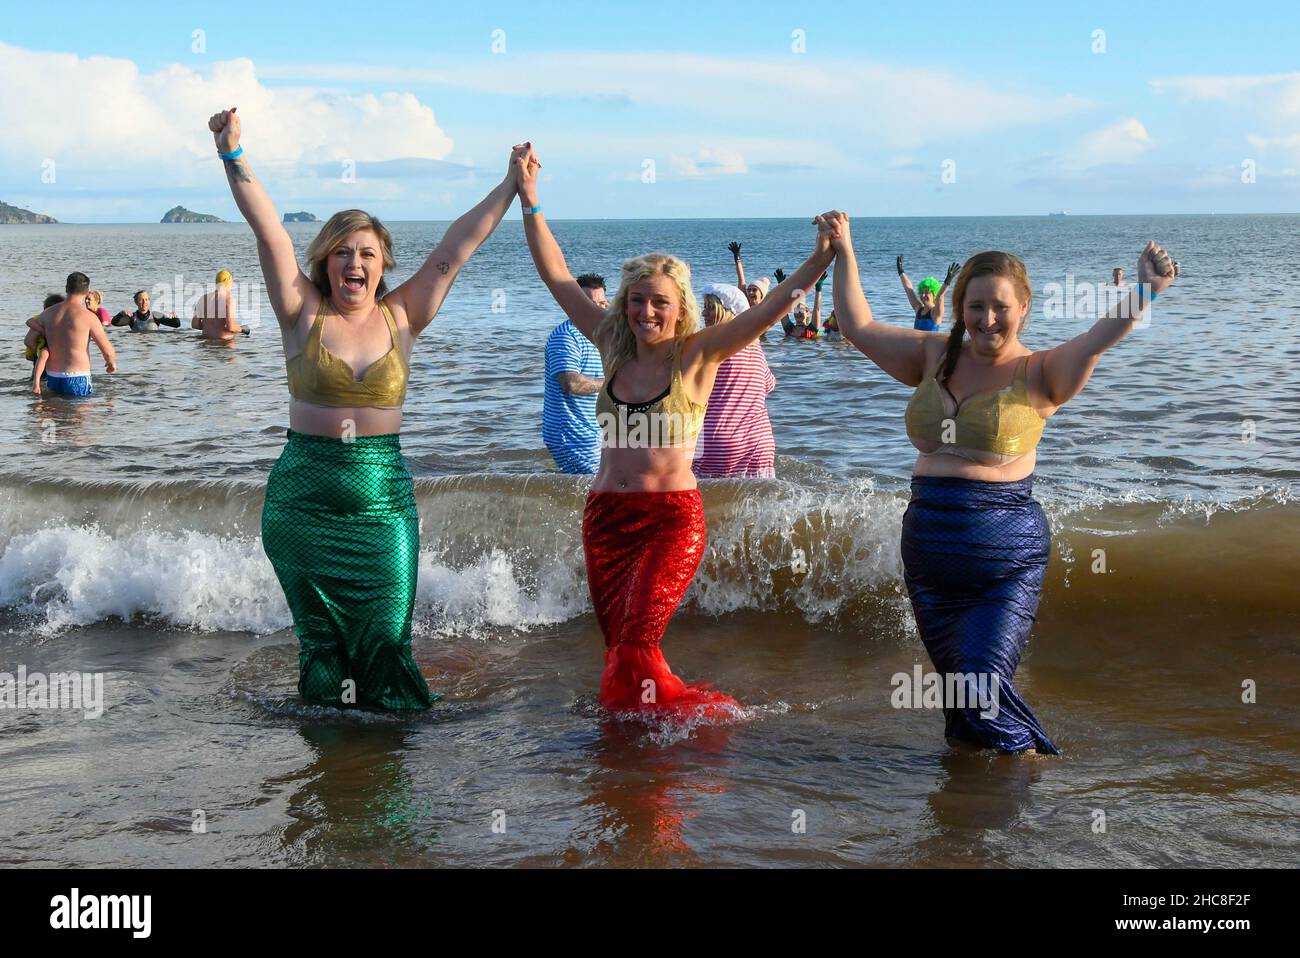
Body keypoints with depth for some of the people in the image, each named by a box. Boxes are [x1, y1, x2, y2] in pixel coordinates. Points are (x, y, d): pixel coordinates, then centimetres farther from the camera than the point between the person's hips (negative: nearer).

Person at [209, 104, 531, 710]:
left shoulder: (400, 318, 5)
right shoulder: (304, 315, 1)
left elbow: (457, 247, 4)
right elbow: (268, 231, -9)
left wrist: (512, 186, 5)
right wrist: (232, 155, -18)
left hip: (384, 499, 1)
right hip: (304, 498, -1)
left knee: (385, 635, 0)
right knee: (321, 635, 7)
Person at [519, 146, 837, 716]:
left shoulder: (697, 356, -5)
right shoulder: (613, 347, 6)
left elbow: (768, 309, -15)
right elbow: (557, 278, 8)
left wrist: (819, 261, -28)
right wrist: (529, 201, 5)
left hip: (672, 517, -5)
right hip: (605, 514, 5)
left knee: (637, 643, -15)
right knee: (618, 644, 7)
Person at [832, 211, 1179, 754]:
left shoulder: (1039, 374, -4)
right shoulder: (935, 357, 9)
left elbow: (1097, 339, -22)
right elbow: (859, 328, 16)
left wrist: (1144, 293, -39)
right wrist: (844, 253, 16)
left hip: (1008, 553, -5)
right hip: (929, 542, 5)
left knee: (983, 683, -11)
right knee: (954, 681, 15)